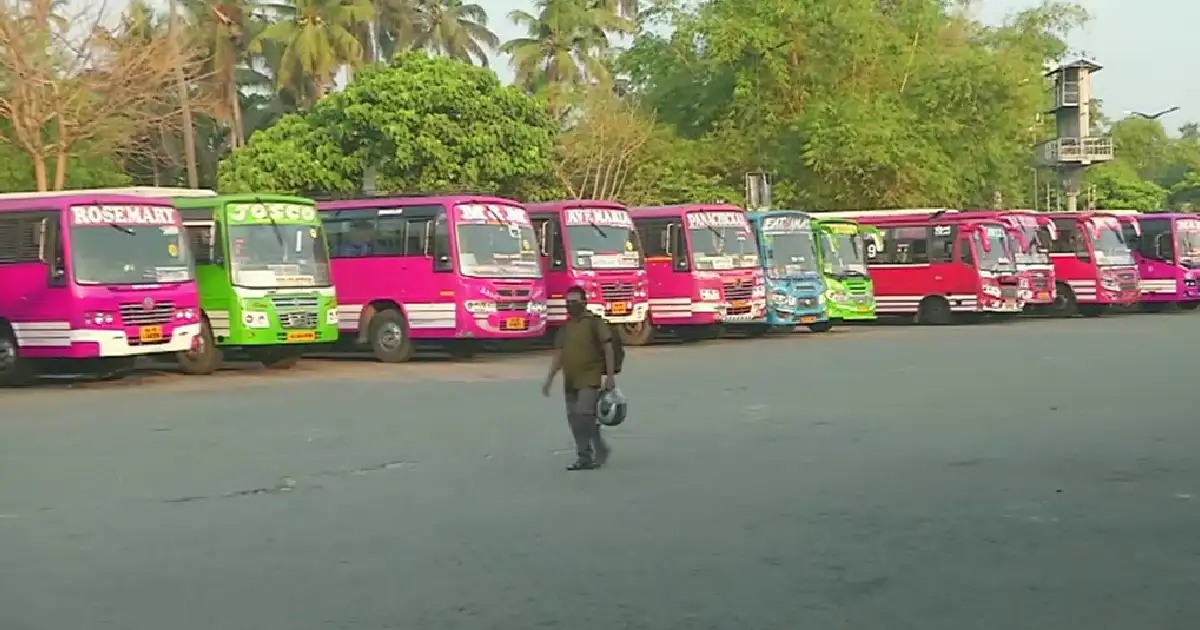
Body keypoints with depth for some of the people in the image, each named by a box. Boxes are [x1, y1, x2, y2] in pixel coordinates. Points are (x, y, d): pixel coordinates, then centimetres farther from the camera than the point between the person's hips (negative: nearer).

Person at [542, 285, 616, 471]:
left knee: (584, 415, -18)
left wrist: (610, 376, -14)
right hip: (570, 381, 7)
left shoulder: (595, 323, -6)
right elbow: (559, 355, 16)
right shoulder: (565, 327, 13)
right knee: (574, 419, 7)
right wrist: (549, 379, 12)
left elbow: (608, 349, -8)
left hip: (590, 379, -7)